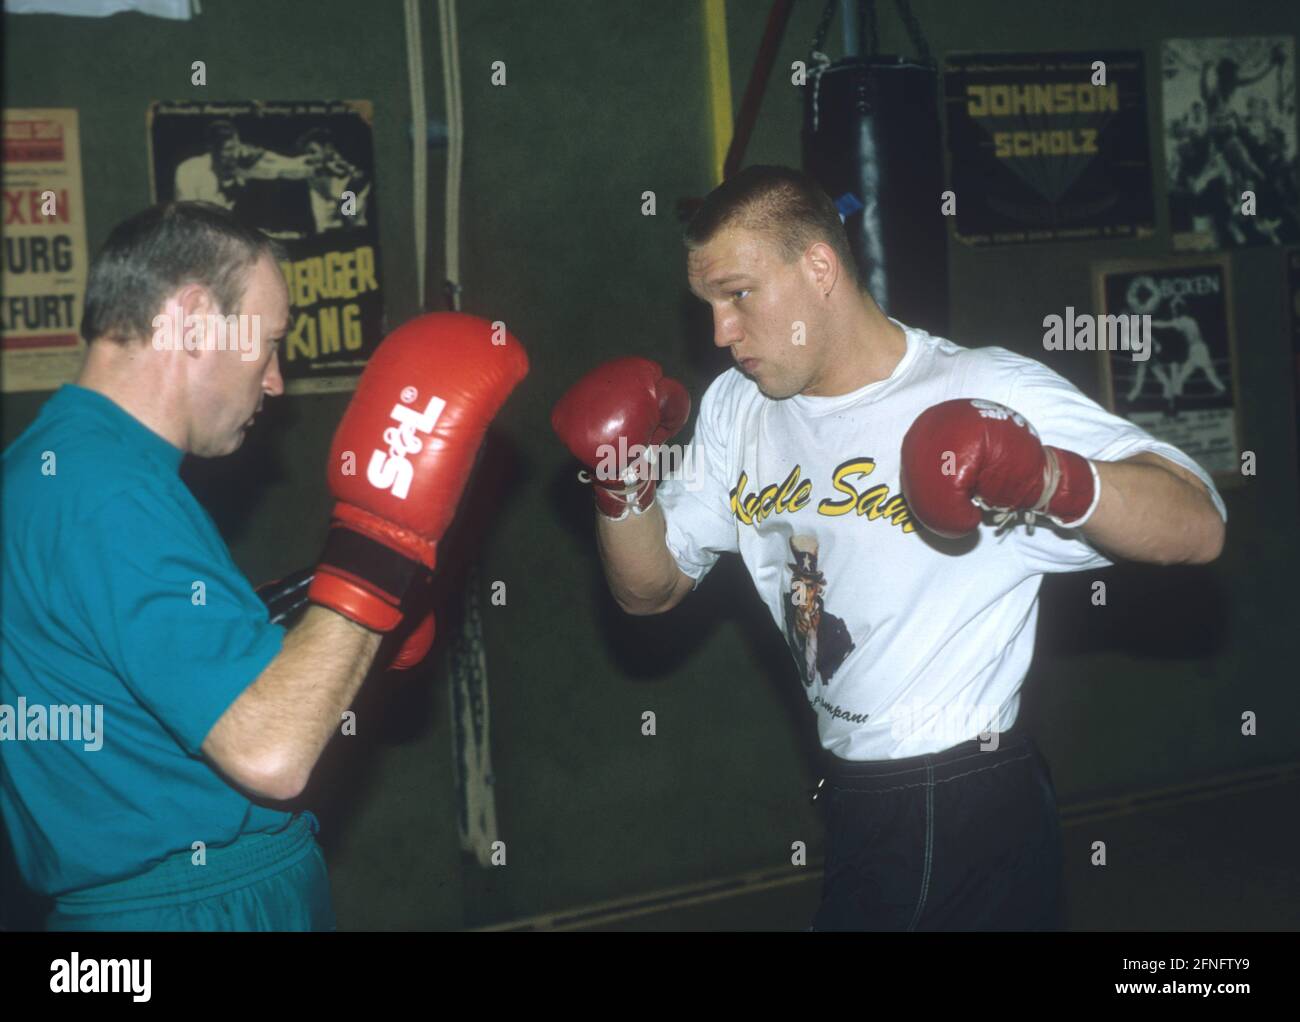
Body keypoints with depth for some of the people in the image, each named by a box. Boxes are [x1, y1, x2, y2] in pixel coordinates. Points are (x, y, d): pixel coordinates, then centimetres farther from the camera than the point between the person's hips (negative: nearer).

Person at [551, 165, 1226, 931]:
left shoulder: (996, 393, -15)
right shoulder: (738, 409, 5)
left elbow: (1199, 527, -21)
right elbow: (650, 588, 12)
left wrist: (1050, 478, -38)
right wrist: (624, 485, -8)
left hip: (983, 819, -5)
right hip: (856, 820, 6)